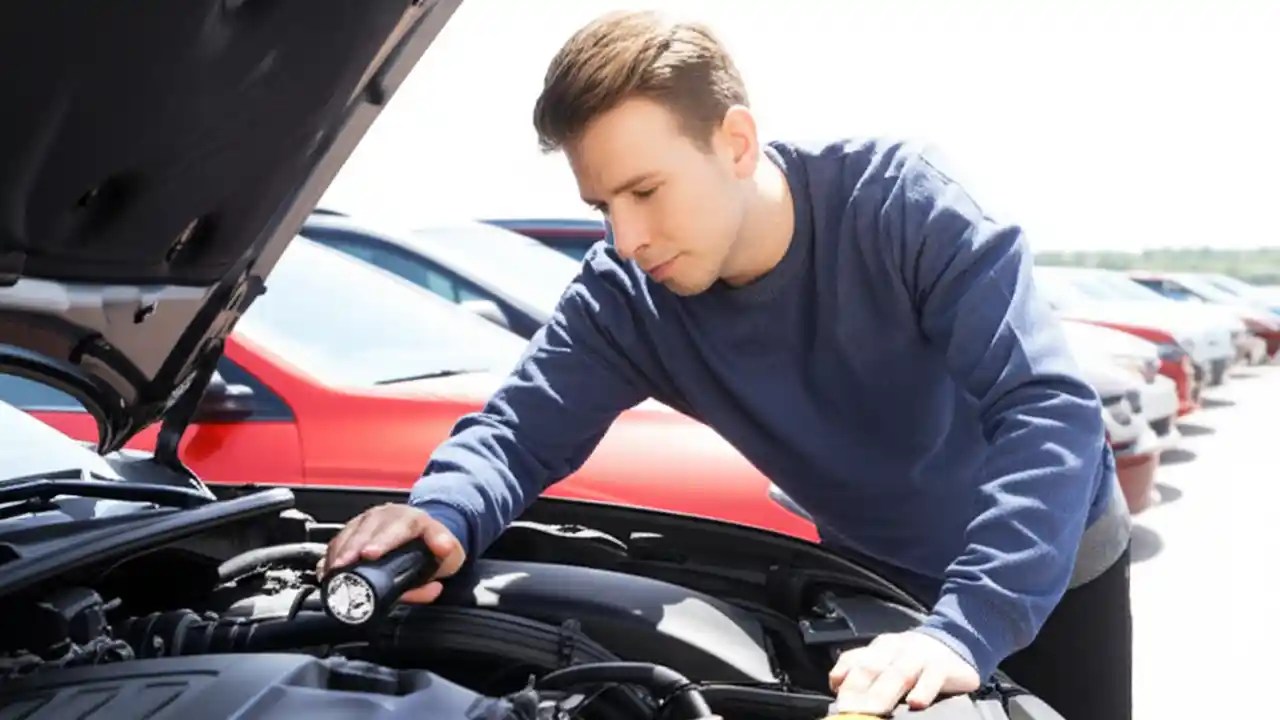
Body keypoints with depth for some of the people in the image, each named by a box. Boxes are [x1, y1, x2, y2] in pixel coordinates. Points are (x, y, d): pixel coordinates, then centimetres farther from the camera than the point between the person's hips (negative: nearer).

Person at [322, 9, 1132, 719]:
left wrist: (965, 628, -51)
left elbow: (1049, 409, -38)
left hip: (1053, 566, -2)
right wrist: (443, 513, -41)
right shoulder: (625, 297, -19)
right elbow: (522, 427, -17)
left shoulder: (900, 200, -31)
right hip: (879, 578, 3)